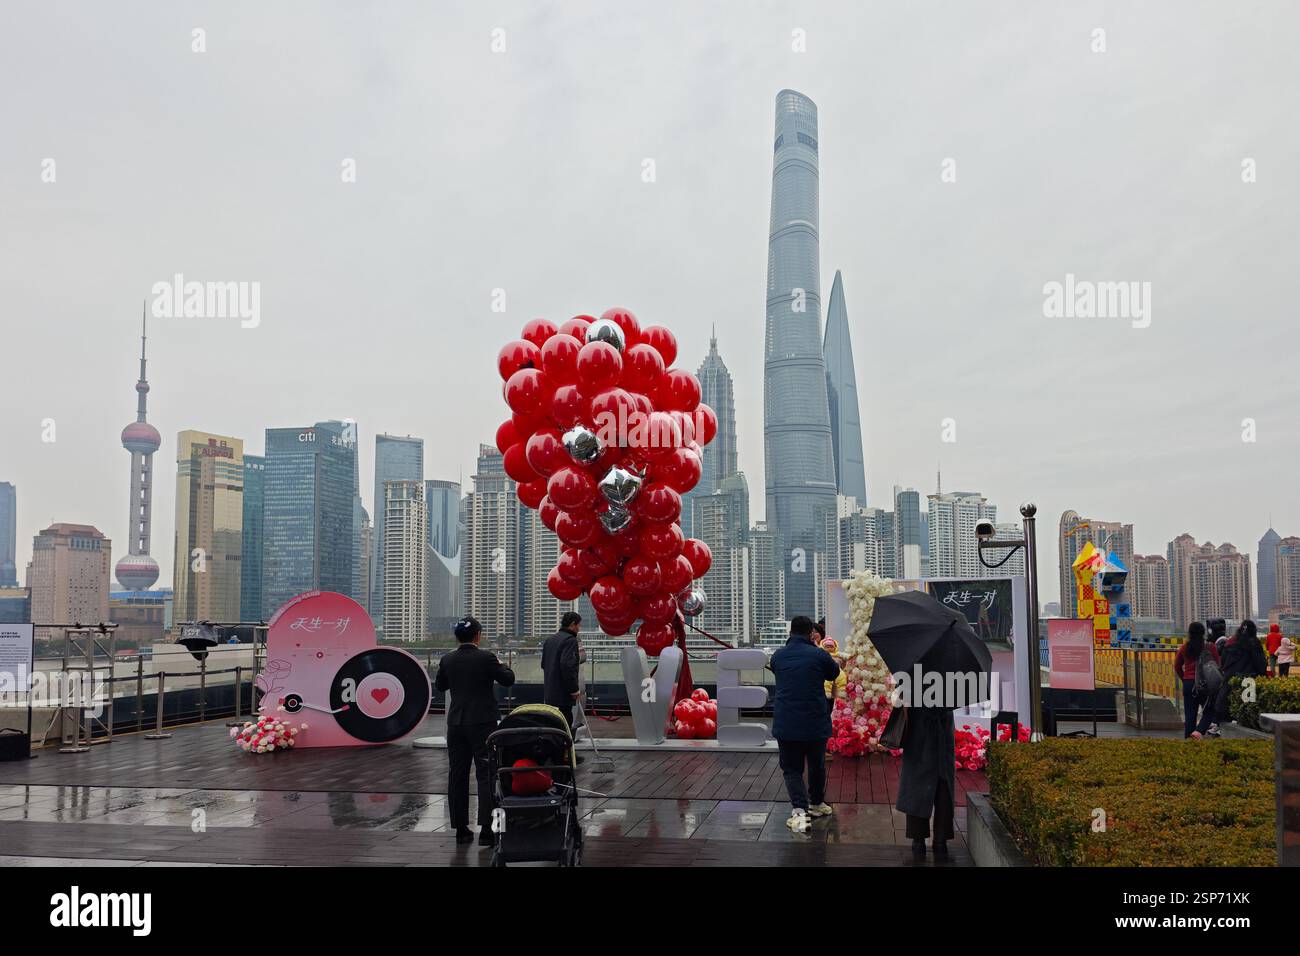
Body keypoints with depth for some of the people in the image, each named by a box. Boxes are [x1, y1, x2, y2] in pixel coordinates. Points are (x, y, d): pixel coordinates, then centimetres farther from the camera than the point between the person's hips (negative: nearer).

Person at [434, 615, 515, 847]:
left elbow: (440, 686, 15)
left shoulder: (447, 660, 0)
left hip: (456, 723, 4)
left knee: (457, 775, 10)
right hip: (483, 723, -4)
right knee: (486, 775, -1)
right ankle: (486, 829, -7)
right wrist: (500, 664, 16)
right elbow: (508, 679, -2)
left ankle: (461, 829, 13)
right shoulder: (486, 658, -12)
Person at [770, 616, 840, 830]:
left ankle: (799, 809, -10)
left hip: (785, 725, 1)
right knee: (817, 766, 19)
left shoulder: (778, 656, 1)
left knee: (791, 769, 7)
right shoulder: (819, 655, -7)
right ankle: (816, 803, 36)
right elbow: (833, 673, 10)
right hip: (815, 723, -1)